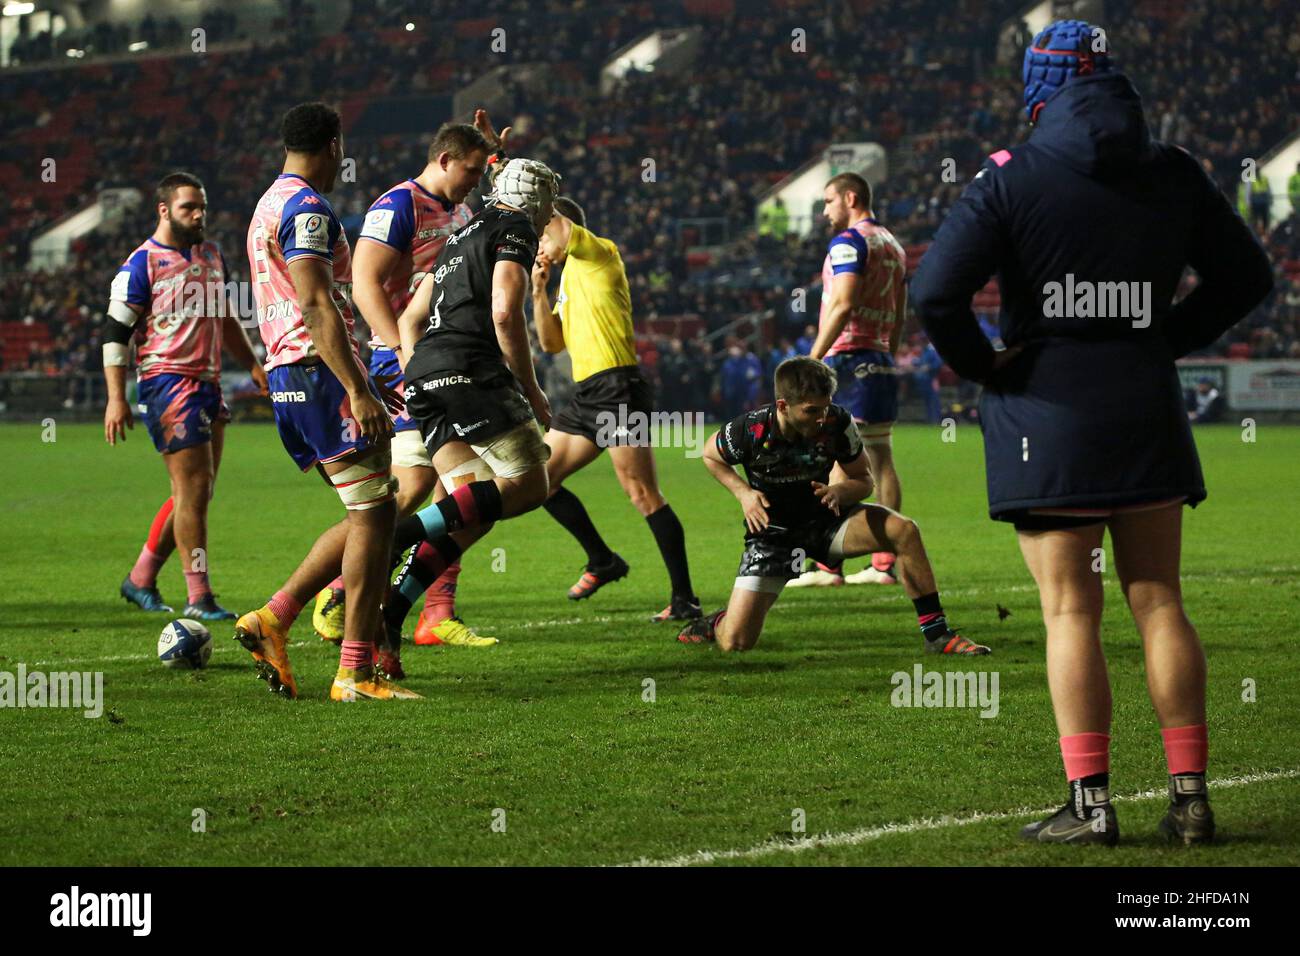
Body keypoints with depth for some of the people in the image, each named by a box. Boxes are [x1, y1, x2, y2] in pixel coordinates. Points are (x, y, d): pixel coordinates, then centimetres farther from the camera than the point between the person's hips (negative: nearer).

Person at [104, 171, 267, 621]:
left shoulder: (211, 255, 15)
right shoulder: (142, 264, -7)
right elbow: (116, 333, -8)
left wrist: (252, 364, 19)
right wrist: (116, 399, -15)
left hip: (208, 382, 8)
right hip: (167, 381, -8)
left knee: (197, 491, 9)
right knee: (193, 487, -11)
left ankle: (141, 579, 21)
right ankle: (198, 598, -8)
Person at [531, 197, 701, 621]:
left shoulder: (600, 254, -2)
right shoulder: (569, 280, 23)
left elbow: (561, 228, -19)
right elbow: (551, 343, 18)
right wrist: (539, 290, 9)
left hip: (617, 390, -10)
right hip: (587, 395, 10)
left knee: (643, 495, -13)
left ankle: (684, 598, -14)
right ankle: (602, 561, 21)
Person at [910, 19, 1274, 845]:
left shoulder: (1012, 179, -9)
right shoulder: (1175, 177, 4)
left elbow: (935, 293, -17)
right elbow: (1247, 277, 12)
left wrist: (985, 366, -3)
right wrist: (1165, 339, 13)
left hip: (1047, 414, -4)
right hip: (1147, 412, 4)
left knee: (1070, 611, 0)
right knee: (1159, 603, 8)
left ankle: (1089, 802, -2)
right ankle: (1190, 797, 7)